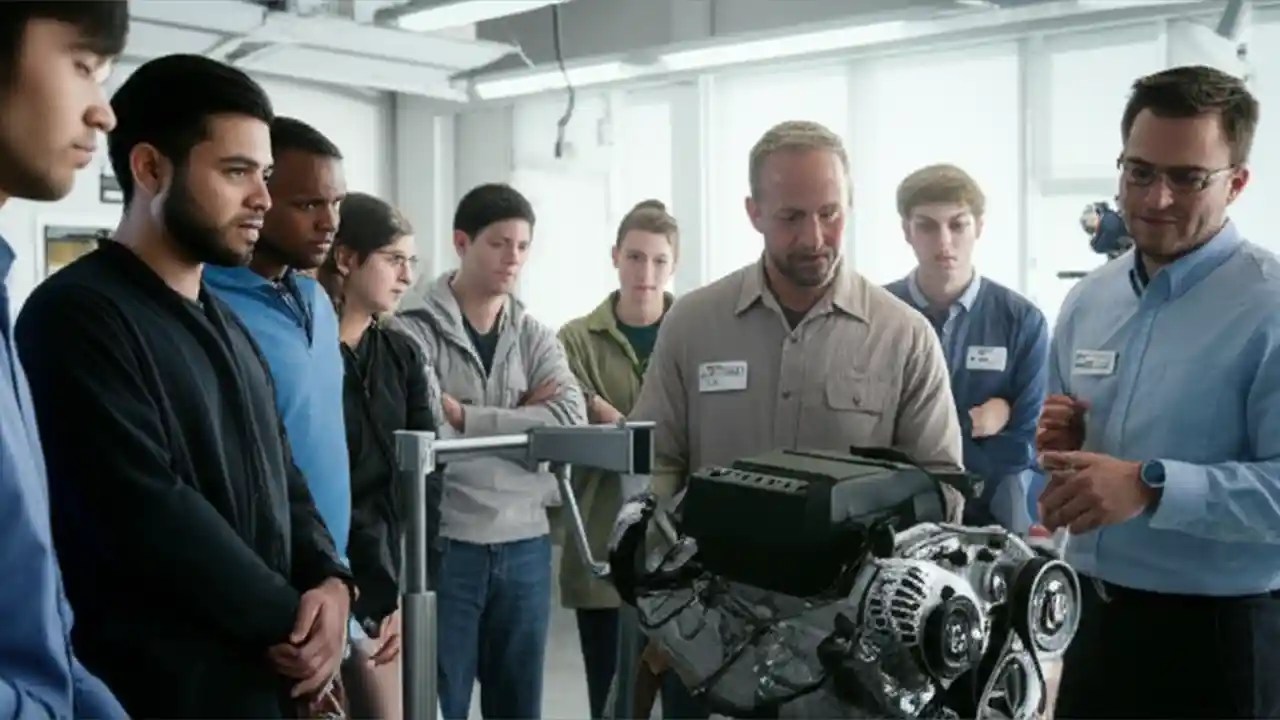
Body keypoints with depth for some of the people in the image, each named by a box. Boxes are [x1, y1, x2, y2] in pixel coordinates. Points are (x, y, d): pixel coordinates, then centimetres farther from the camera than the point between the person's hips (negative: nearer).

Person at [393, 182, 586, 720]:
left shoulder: (536, 336, 9)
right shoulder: (417, 330, -6)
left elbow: (570, 420, -8)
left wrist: (466, 417, -12)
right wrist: (522, 417, -10)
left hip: (525, 545, 5)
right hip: (445, 543, -5)